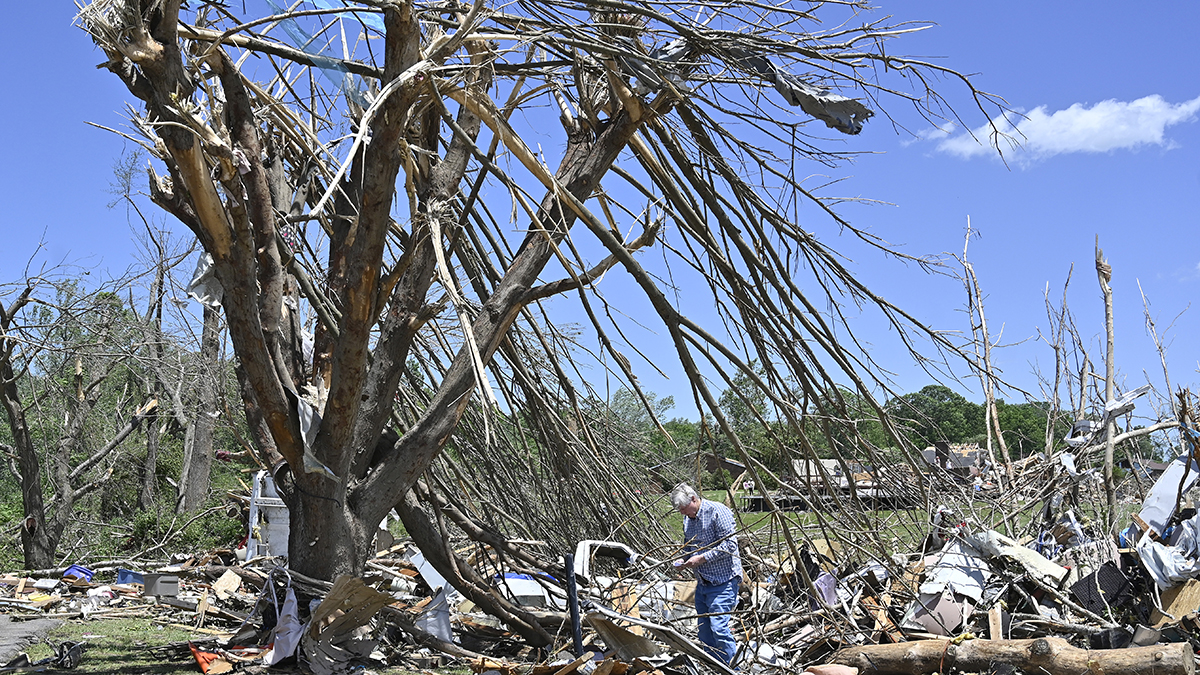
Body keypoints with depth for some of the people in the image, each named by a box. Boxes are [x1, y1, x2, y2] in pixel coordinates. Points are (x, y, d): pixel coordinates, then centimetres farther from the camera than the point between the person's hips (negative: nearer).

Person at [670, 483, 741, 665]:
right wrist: (684, 560, 4)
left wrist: (702, 558, -20)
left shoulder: (717, 511, -14)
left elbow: (730, 544, -19)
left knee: (718, 626, -16)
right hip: (702, 582, 9)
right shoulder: (688, 519, 12)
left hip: (722, 581, -9)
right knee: (704, 629, 9)